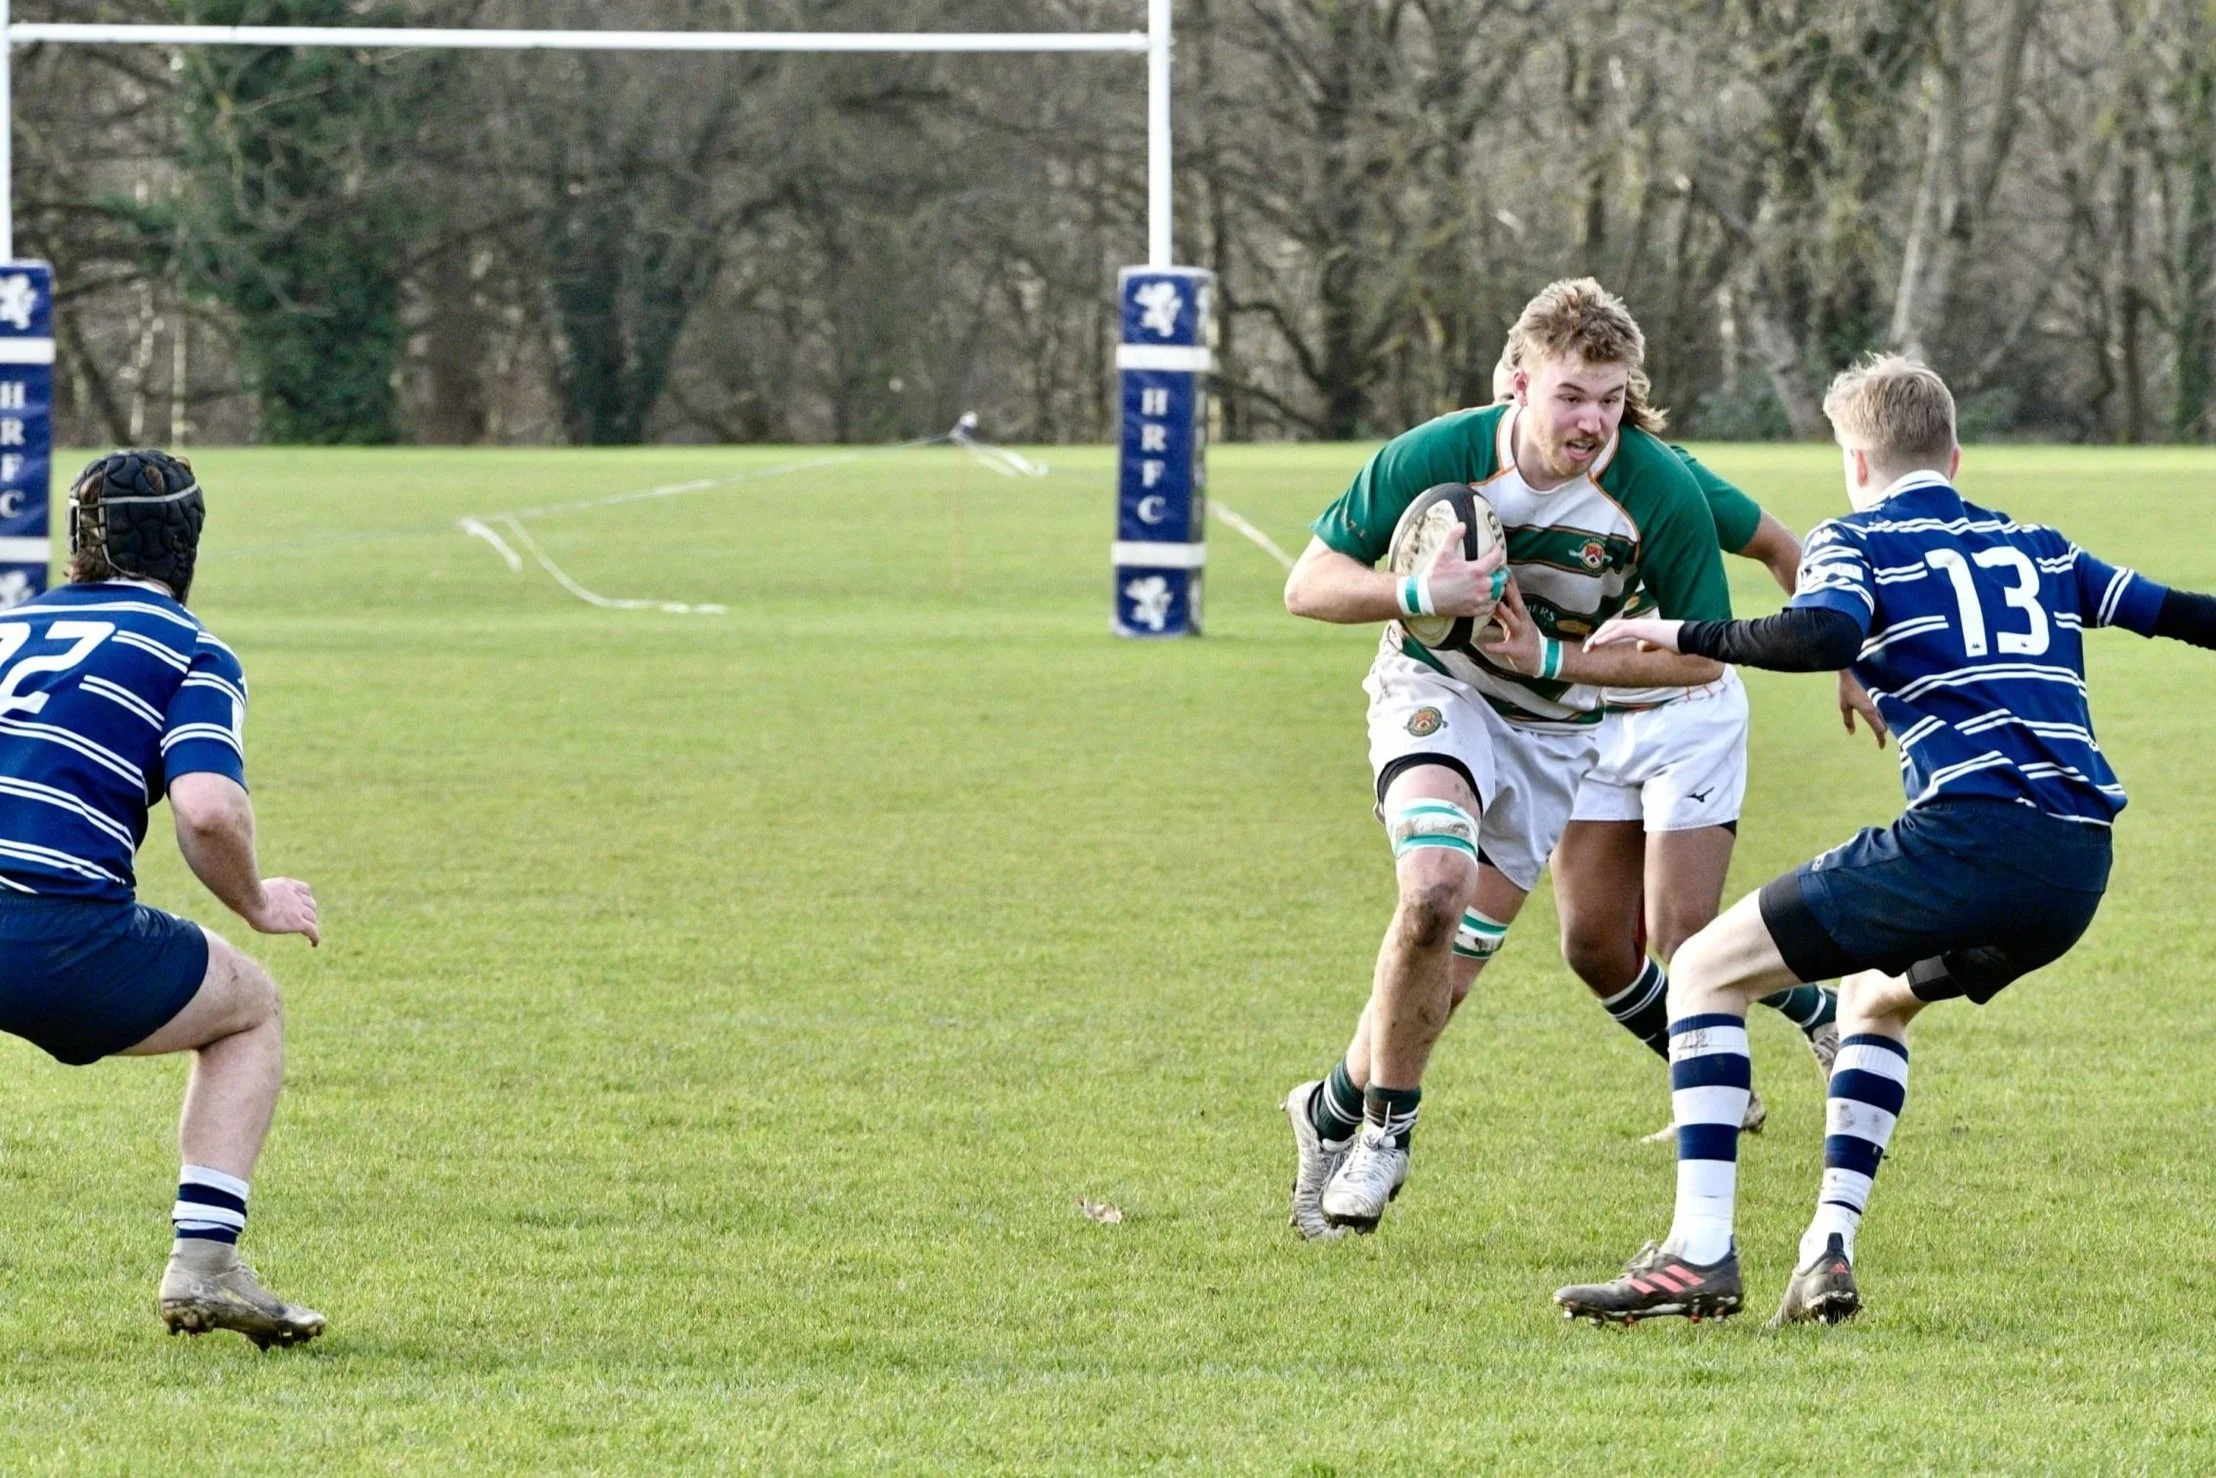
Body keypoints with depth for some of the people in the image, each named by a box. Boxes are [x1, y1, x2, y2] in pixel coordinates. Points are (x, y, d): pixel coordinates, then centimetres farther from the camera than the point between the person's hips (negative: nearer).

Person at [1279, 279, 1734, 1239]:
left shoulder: (1662, 493, -22)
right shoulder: (1435, 456, -22)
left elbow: (1701, 654, -11)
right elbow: (1309, 583, -13)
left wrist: (1553, 659, -22)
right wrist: (1415, 594, -33)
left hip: (1554, 727, 2)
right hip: (1437, 689, -2)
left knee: (1449, 972, 2)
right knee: (1434, 890, -29)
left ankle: (1336, 1112, 29)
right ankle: (1387, 1127, -9)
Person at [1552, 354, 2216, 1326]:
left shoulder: (1857, 540, 7)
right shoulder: (2038, 548, 24)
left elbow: (1824, 634, -14)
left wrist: (1685, 637, -4)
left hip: (1970, 835, -7)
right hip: (2079, 868, 7)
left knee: (1707, 971, 5)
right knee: (1876, 997, 34)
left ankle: (1700, 1253, -8)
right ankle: (1831, 1254, 19)